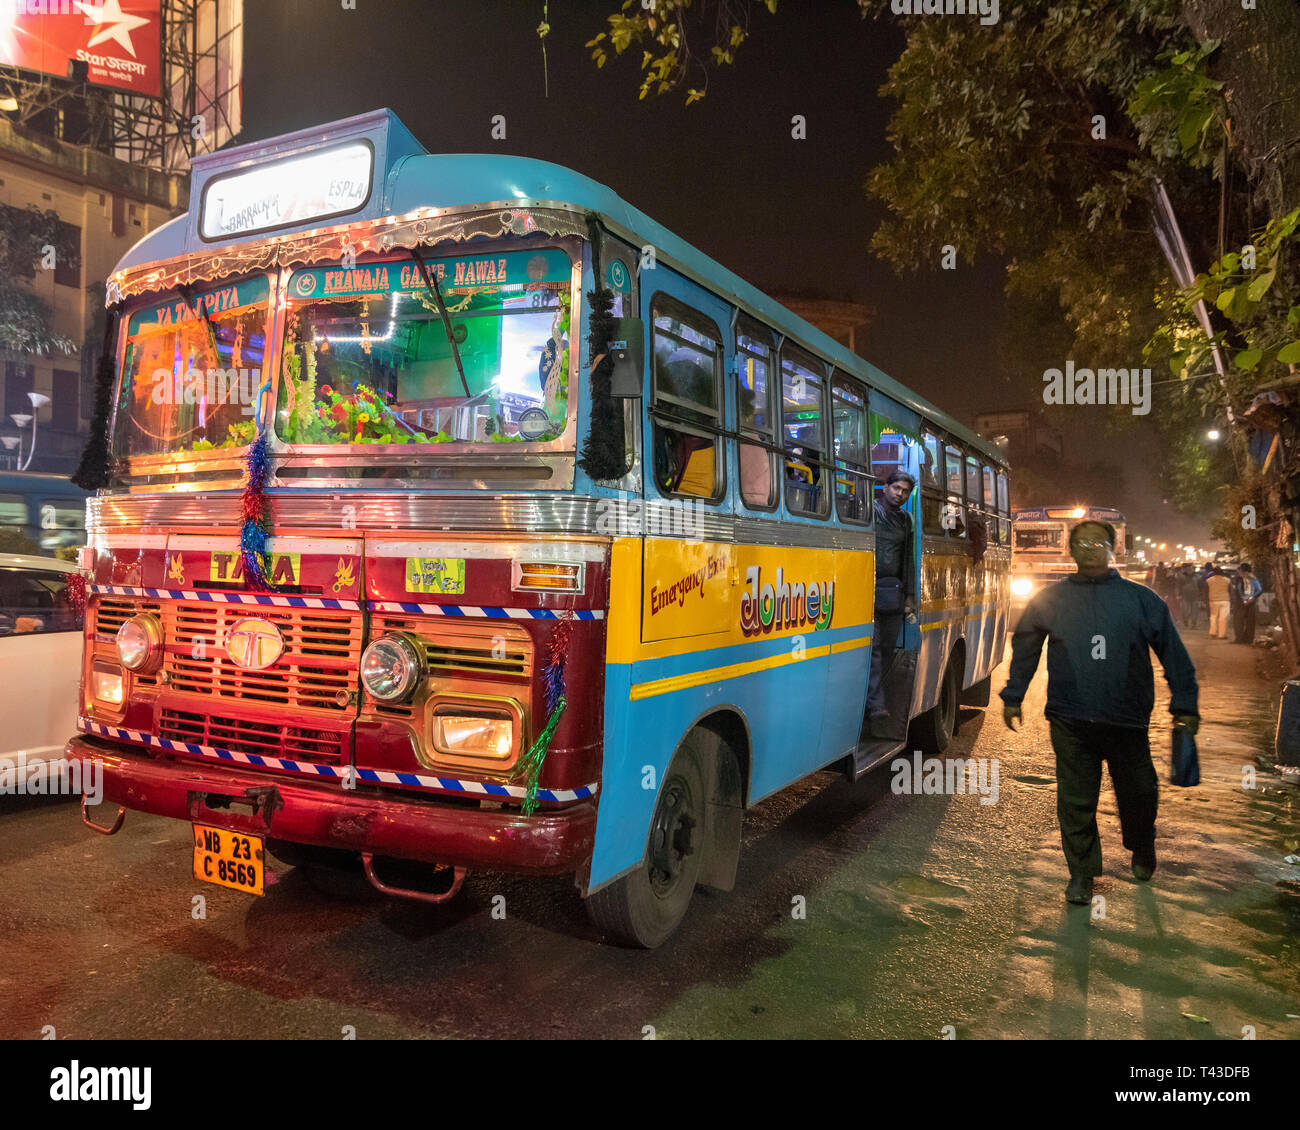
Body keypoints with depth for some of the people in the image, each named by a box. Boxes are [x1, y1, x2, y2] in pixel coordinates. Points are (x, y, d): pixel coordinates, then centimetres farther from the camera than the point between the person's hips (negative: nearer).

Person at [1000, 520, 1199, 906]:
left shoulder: (1141, 599, 4)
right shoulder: (1050, 598, 6)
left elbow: (1173, 653, 7)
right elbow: (1024, 648, 13)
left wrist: (1184, 705, 4)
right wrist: (1013, 696, 12)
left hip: (1127, 720, 0)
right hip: (1071, 723, 0)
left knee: (1139, 793, 14)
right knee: (1076, 801, 4)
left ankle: (1142, 850, 43)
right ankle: (1081, 873, 19)